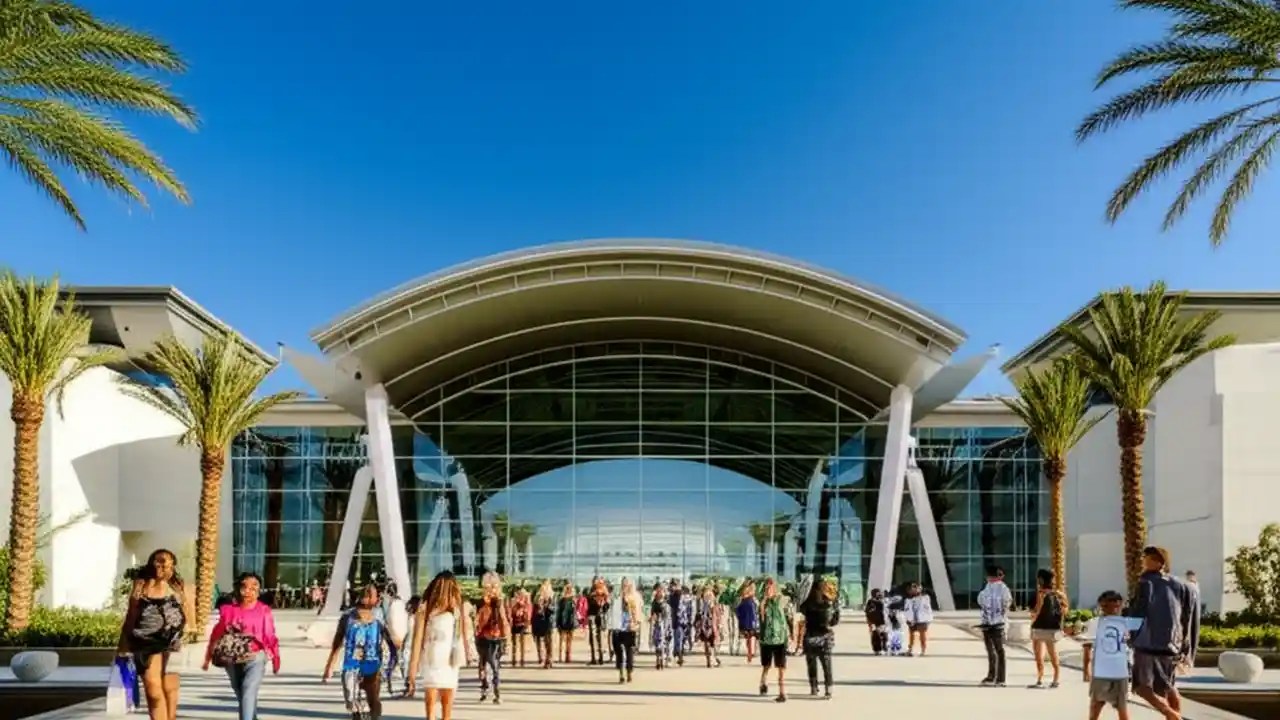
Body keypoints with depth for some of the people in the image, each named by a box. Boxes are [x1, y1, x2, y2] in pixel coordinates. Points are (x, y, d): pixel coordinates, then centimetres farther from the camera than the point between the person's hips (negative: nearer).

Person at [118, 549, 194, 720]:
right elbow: (131, 617, 13)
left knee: (169, 689, 6)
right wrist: (123, 645, 12)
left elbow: (192, 621, 7)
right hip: (147, 645, 1)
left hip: (173, 645, -1)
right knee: (153, 691, -5)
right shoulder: (140, 586, 10)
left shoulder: (182, 588, 7)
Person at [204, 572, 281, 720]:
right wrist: (209, 657, 12)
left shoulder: (264, 611, -6)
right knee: (240, 694, 17)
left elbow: (270, 637, -3)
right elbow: (217, 634, 8)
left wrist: (275, 659, 2)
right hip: (232, 660, 4)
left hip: (255, 659, -4)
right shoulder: (229, 610, 3)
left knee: (248, 692, -17)